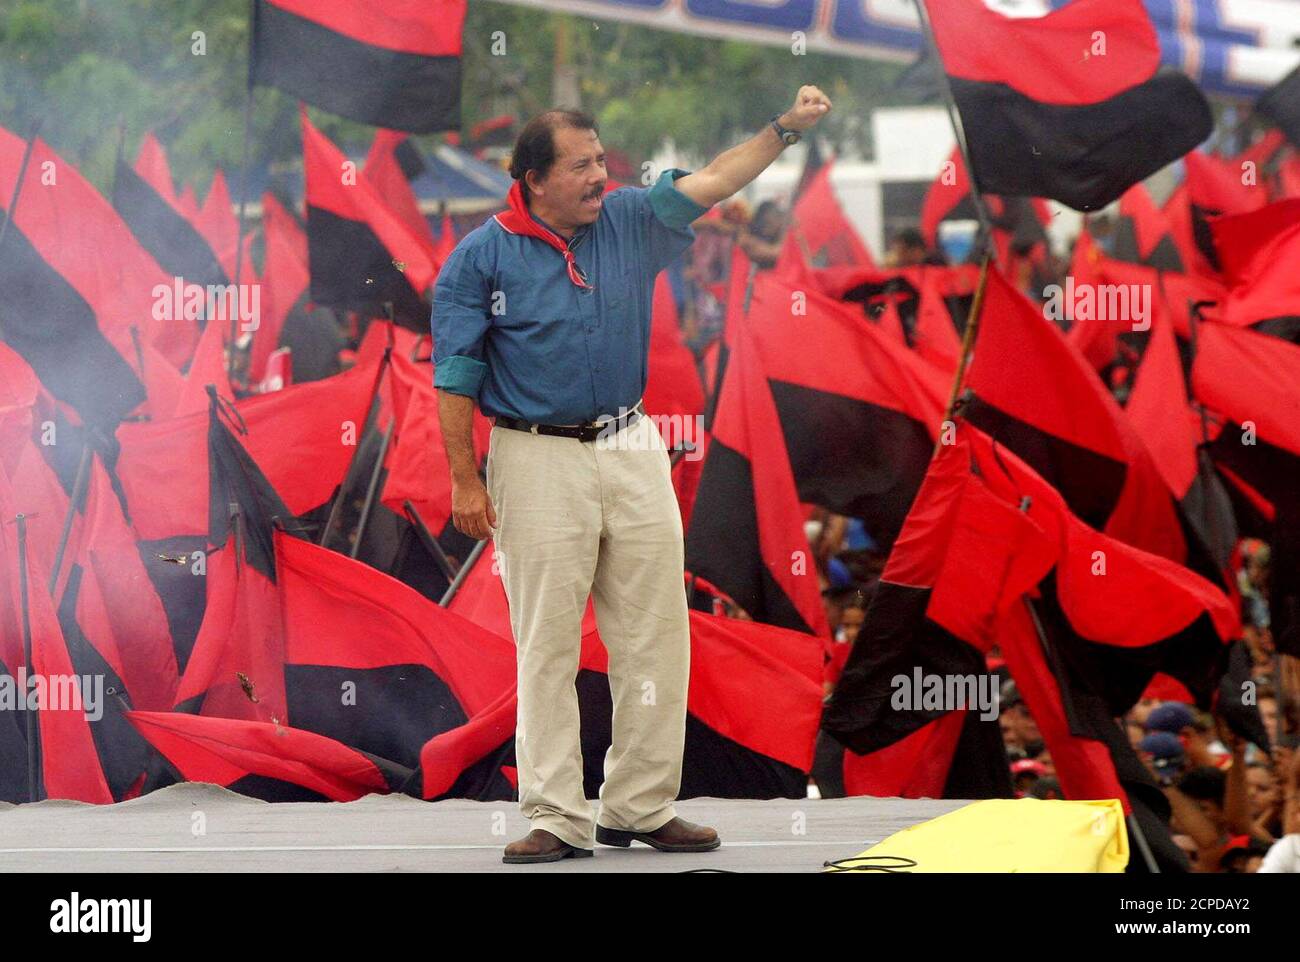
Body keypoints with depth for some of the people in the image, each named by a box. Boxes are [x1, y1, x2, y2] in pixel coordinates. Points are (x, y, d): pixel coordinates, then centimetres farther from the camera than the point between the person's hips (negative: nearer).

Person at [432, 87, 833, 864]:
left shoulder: (629, 223, 8)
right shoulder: (481, 258, -3)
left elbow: (704, 185, 6)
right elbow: (456, 375, -3)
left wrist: (784, 129, -8)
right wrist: (465, 479, -7)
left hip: (632, 450, 4)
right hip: (538, 461, -4)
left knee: (655, 637, 4)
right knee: (548, 646, -2)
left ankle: (642, 807, 13)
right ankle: (556, 820, 2)